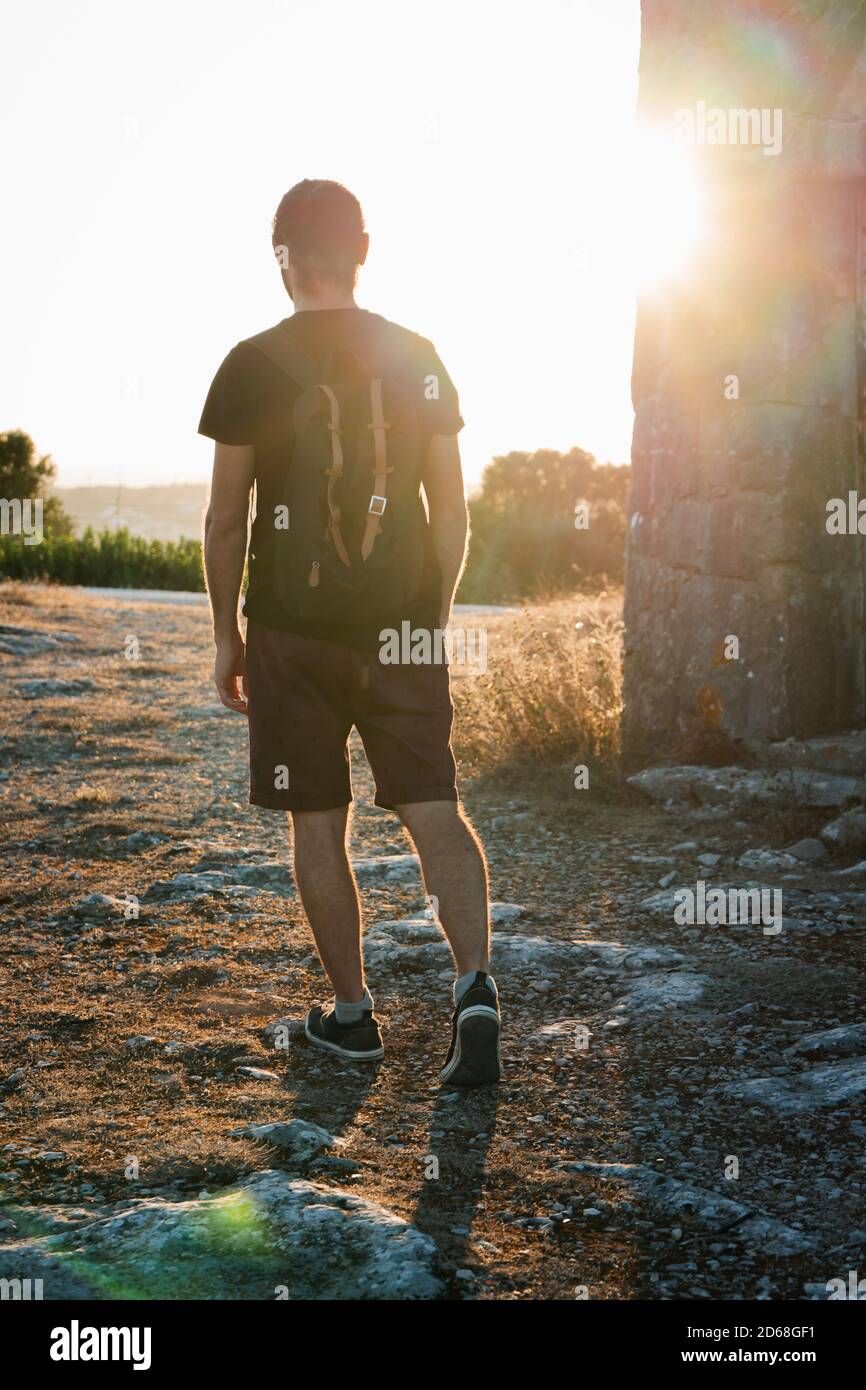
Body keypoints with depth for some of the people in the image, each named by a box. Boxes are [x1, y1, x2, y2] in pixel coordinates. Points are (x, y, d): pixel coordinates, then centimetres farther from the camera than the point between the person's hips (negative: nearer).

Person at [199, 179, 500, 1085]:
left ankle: (352, 1013, 18)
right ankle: (475, 987, -13)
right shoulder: (418, 359, 4)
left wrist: (225, 636, 7)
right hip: (402, 624, 2)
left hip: (291, 630, -2)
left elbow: (225, 519, -3)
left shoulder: (253, 365, -5)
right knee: (433, 808, 4)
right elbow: (452, 512, 5)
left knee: (318, 825, 9)